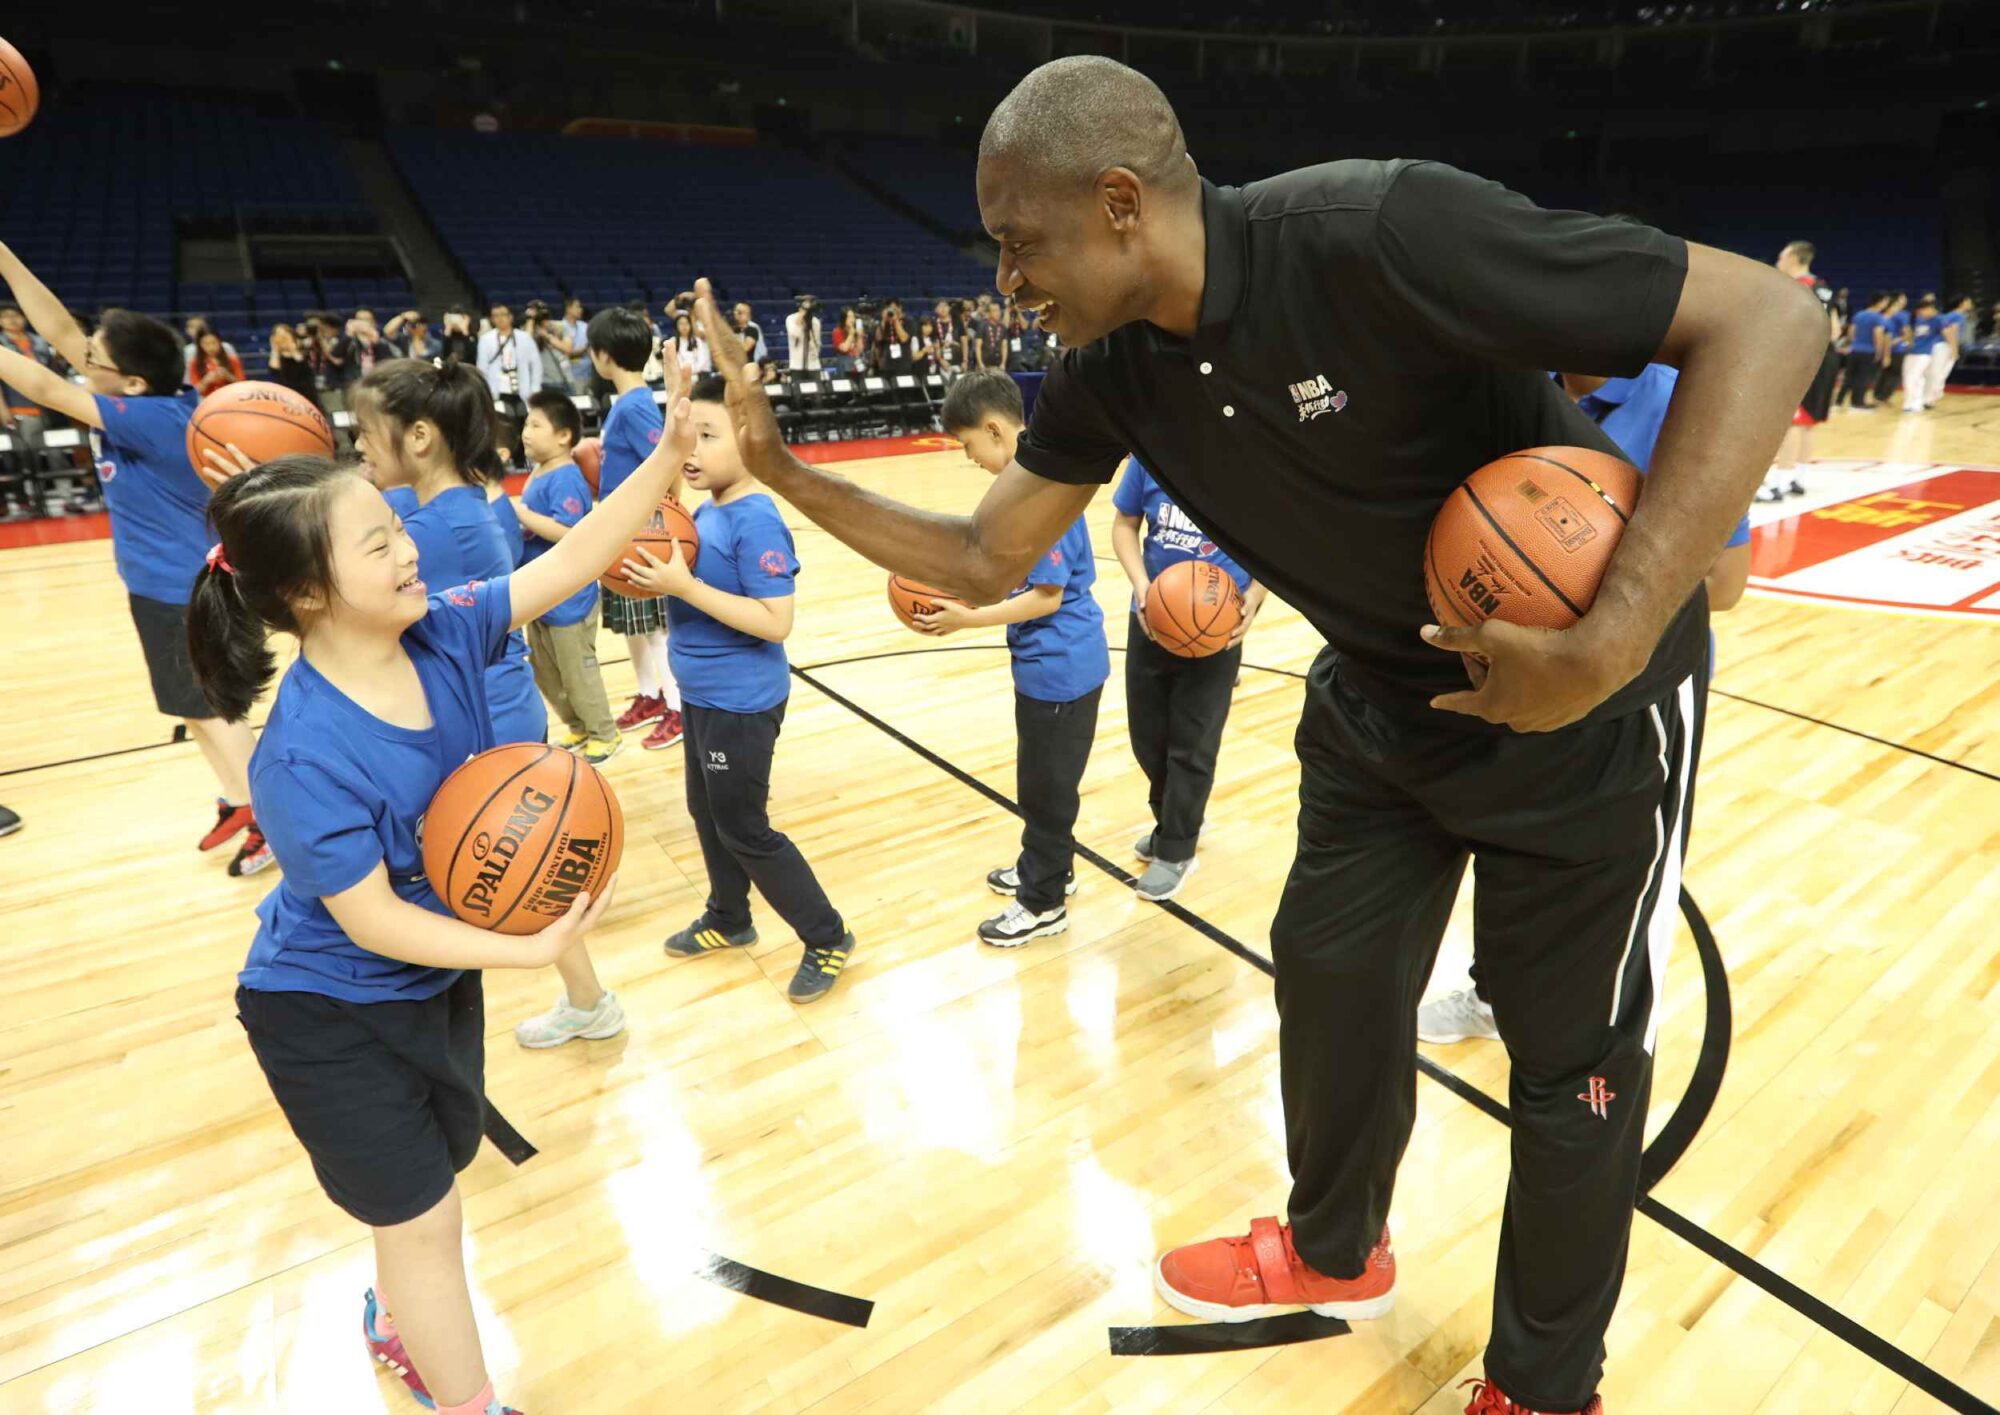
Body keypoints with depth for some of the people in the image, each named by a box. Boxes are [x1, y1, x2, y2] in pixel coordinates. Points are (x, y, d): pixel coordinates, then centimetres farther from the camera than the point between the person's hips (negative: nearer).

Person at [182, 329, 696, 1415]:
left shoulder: (442, 633, -16)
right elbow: (370, 920, -26)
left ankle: (398, 1320, 57)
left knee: (433, 1169, 26)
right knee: (425, 1213, 8)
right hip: (331, 1011, -6)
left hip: (436, 972, 7)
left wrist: (669, 451, -21)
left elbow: (569, 561, -14)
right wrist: (532, 951, -30)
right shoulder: (305, 756, -33)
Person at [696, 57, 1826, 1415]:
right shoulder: (1115, 371, -9)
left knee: (1570, 1053, 8)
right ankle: (1334, 1254, 43)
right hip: (1383, 699, 6)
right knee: (1331, 978, 14)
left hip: (1580, 699, -5)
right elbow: (984, 560, 1)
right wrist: (784, 473, -5)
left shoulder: (1380, 232, -30)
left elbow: (1768, 319, -26)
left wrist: (1610, 642, -35)